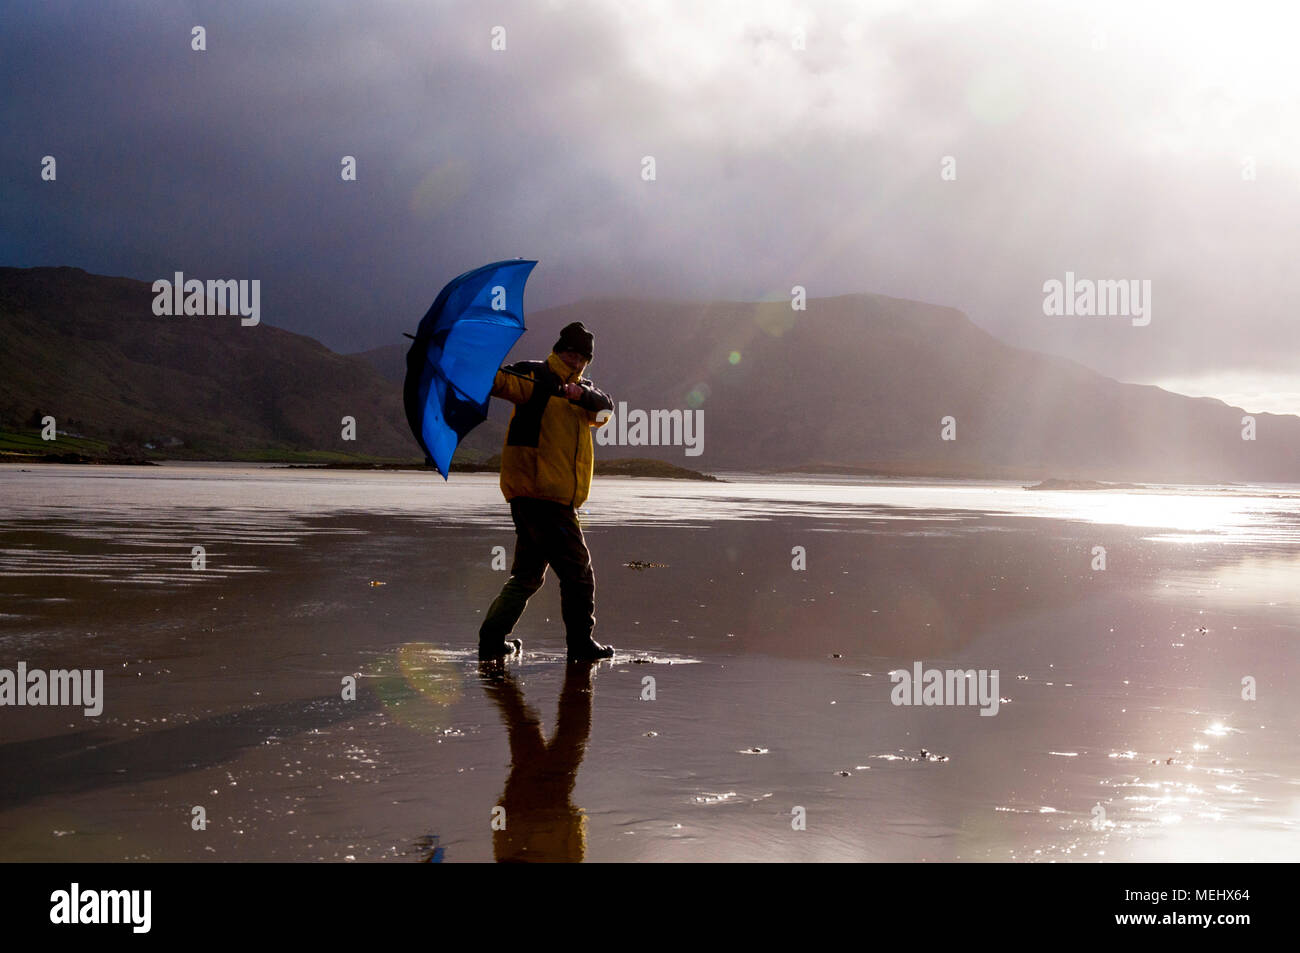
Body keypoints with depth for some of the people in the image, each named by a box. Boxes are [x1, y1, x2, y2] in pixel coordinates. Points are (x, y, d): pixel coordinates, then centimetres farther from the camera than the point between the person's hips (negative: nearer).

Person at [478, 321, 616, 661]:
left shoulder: (584, 388, 19)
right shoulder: (536, 376, -3)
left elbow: (604, 408, -1)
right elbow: (505, 381, -20)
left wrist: (581, 395, -21)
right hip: (539, 490, -8)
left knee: (529, 573, 12)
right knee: (578, 570, -3)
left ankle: (493, 639, 16)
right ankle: (580, 643, 6)